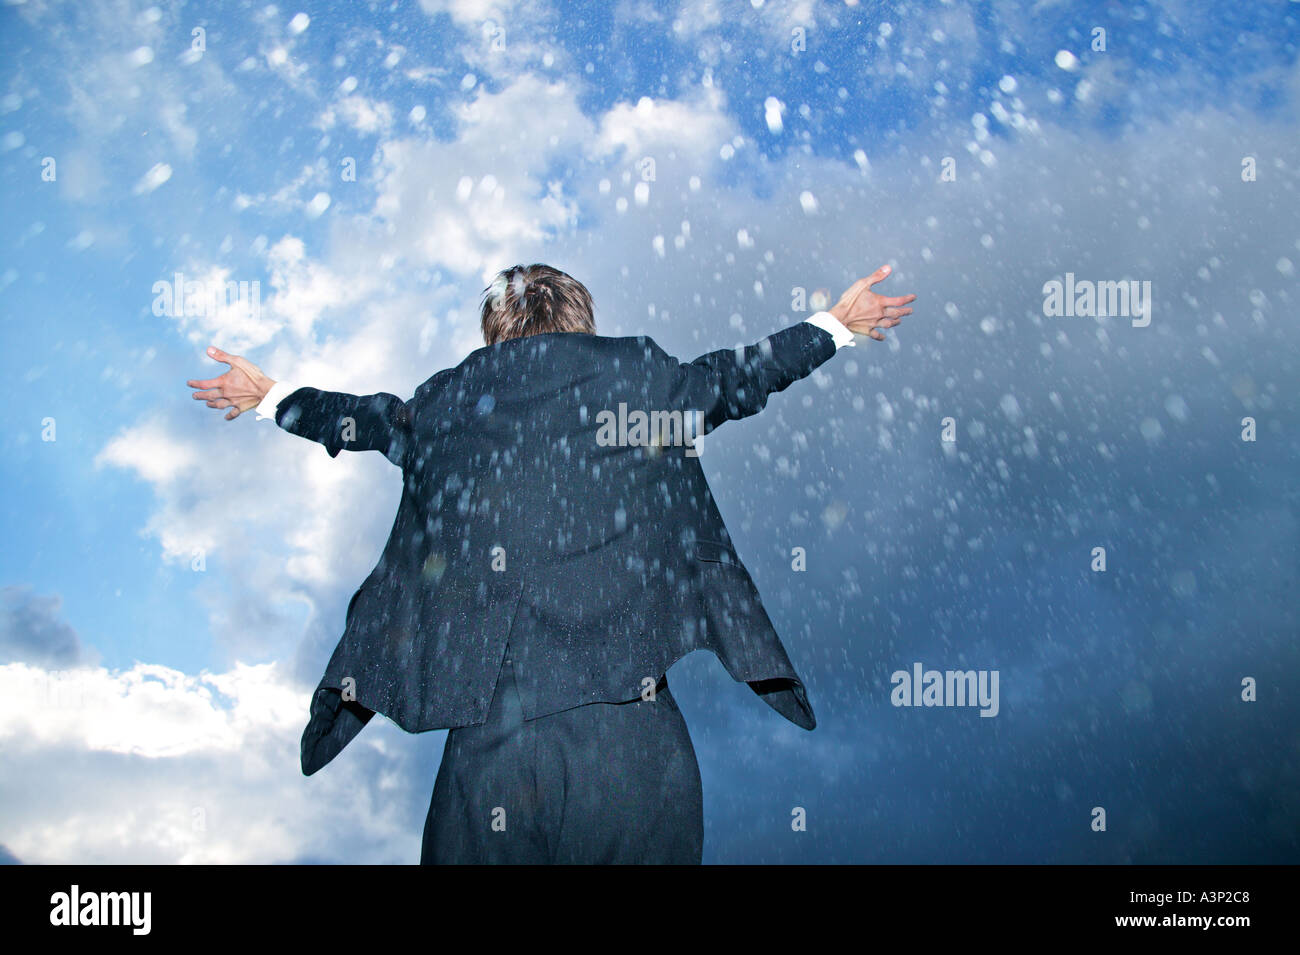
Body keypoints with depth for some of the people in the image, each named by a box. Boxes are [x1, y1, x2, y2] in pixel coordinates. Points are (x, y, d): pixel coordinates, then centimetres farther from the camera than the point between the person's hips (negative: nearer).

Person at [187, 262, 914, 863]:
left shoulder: (446, 403, 13)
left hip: (495, 728, 1)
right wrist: (836, 325, 41)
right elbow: (741, 377, 22)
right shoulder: (642, 376, 7)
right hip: (627, 725, -1)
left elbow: (372, 419, 31)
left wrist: (273, 397, 53)